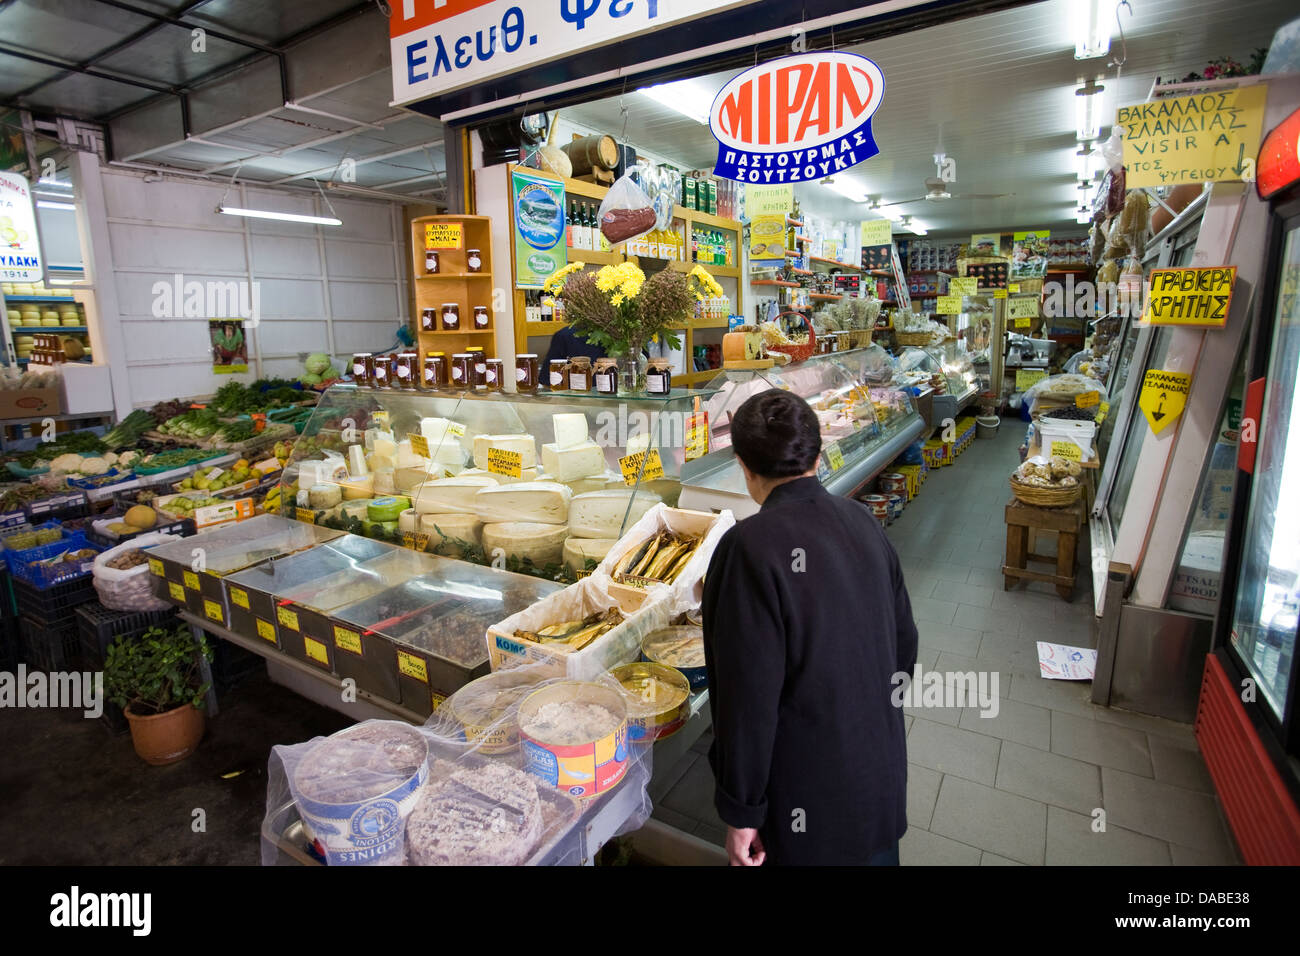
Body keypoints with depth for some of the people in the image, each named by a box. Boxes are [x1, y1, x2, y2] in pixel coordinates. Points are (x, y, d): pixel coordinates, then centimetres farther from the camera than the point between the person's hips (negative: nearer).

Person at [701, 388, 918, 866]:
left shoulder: (751, 546, -26)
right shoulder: (862, 520, -5)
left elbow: (749, 695, -25)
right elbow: (904, 644, 5)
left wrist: (741, 811, -13)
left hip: (807, 799, -6)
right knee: (874, 850, 27)